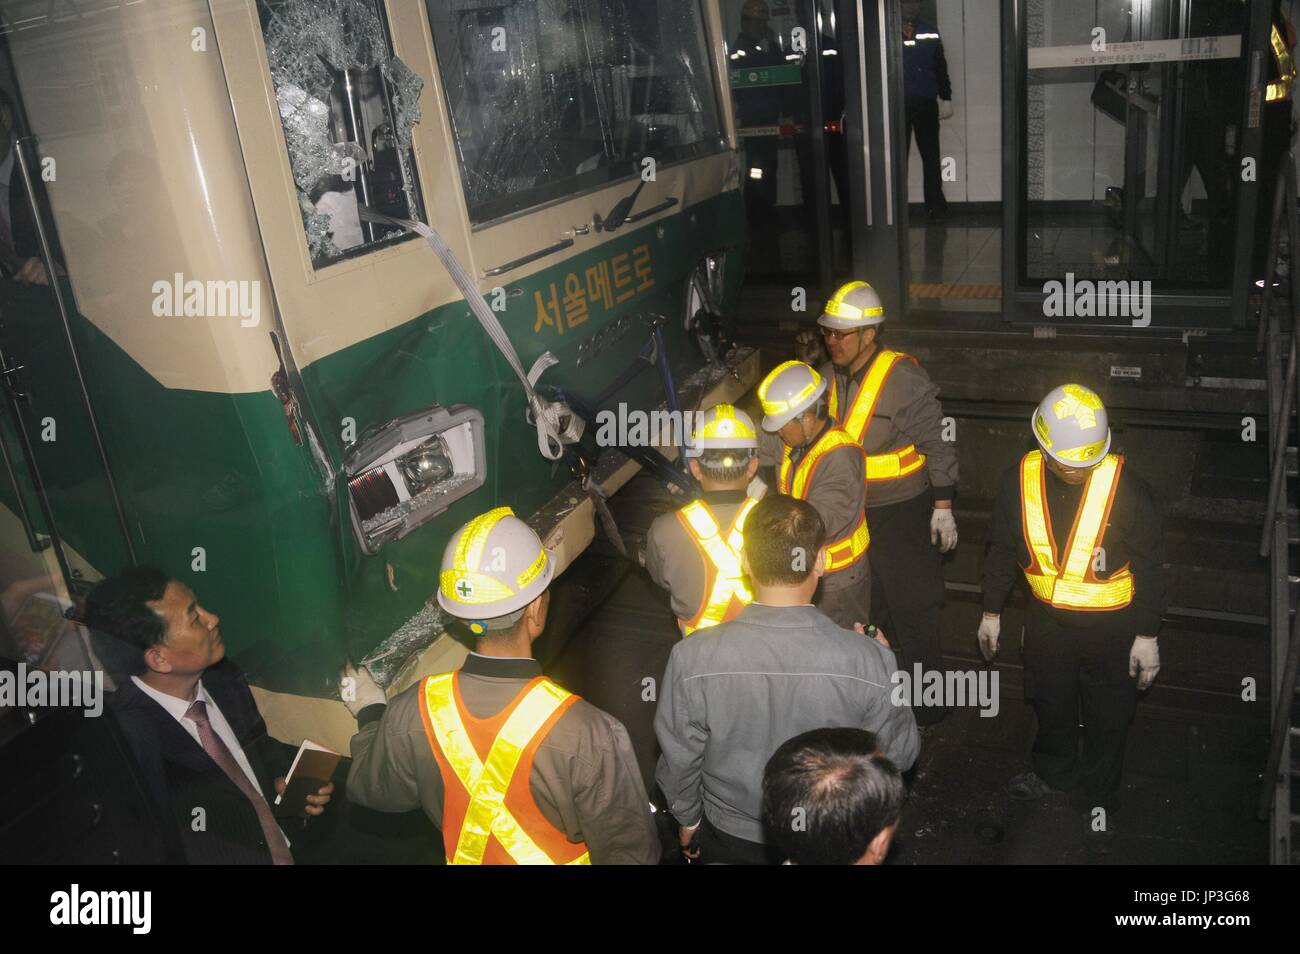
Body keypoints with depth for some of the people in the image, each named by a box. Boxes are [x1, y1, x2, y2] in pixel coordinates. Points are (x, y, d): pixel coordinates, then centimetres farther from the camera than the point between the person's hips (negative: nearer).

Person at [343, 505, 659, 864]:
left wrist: (369, 714, 11)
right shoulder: (587, 734, -37)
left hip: (466, 855, 3)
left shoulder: (412, 714, -25)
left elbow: (374, 791, -4)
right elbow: (630, 853, -23)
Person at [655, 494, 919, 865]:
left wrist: (687, 819, 7)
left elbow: (679, 760, -13)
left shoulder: (692, 659, -28)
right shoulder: (868, 660, -29)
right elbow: (899, 754, -12)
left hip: (729, 837, 0)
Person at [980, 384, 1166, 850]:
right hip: (1047, 616, 3)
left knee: (1107, 716, 16)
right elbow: (1002, 550, 0)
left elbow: (1149, 564, -13)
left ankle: (1099, 799, 39)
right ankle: (1054, 773, 51)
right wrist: (991, 612, 8)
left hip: (1110, 624, -3)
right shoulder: (1020, 480, -14)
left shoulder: (1126, 487, -23)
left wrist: (1147, 635, -8)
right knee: (1050, 702, 24)